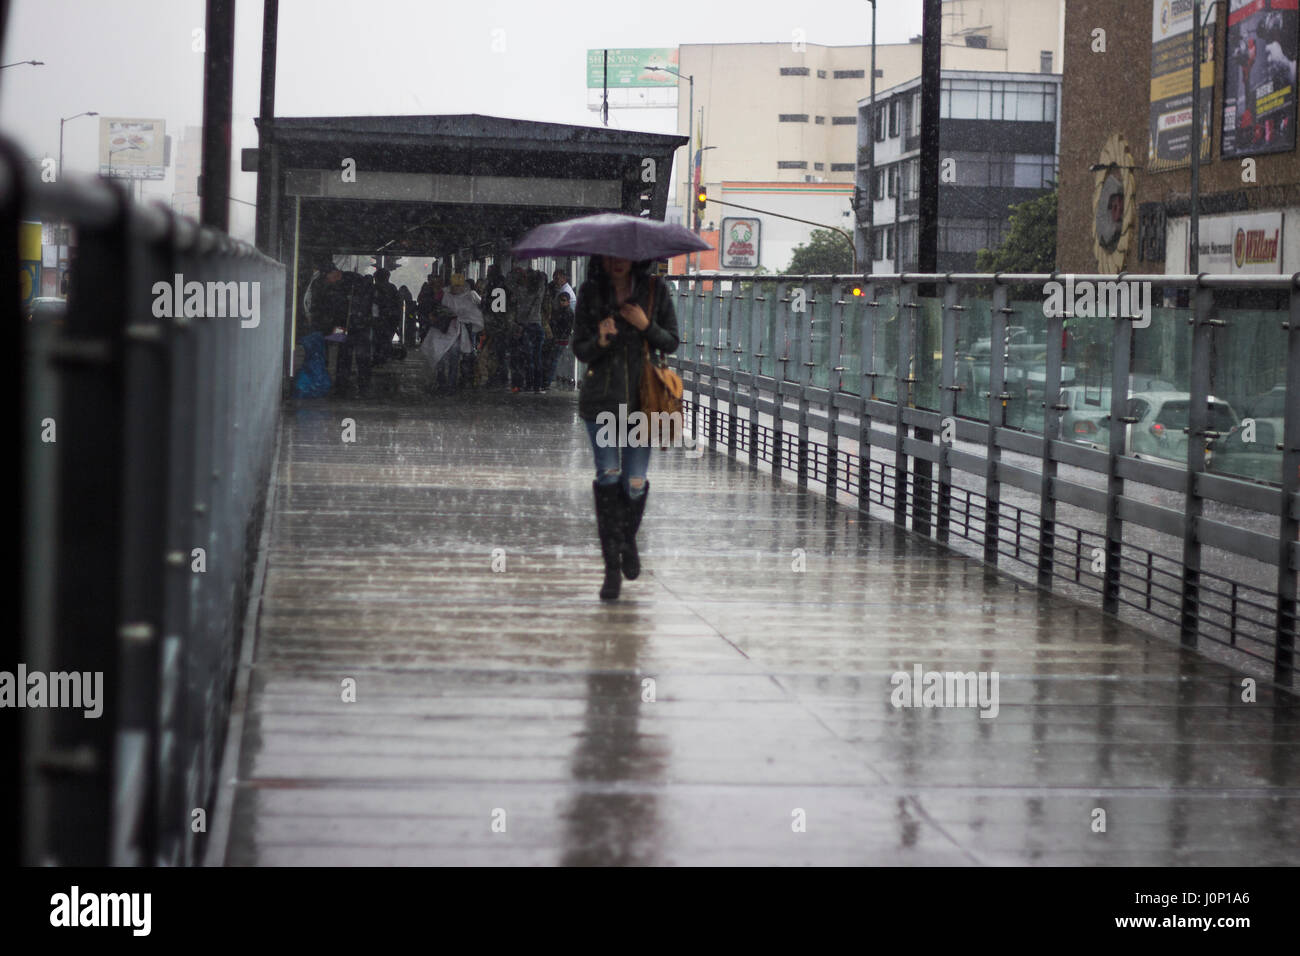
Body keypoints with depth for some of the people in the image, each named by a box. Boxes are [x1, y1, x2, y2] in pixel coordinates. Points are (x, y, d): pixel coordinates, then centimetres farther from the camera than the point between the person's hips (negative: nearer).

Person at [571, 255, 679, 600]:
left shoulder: (655, 289, 1)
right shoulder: (590, 293, 2)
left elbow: (671, 342, 4)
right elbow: (580, 350, 4)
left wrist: (646, 325, -14)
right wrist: (600, 341, -17)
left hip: (642, 397, 0)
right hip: (602, 397, 0)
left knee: (635, 482, -1)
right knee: (608, 475, -10)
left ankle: (629, 540, 31)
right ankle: (612, 566, -5)